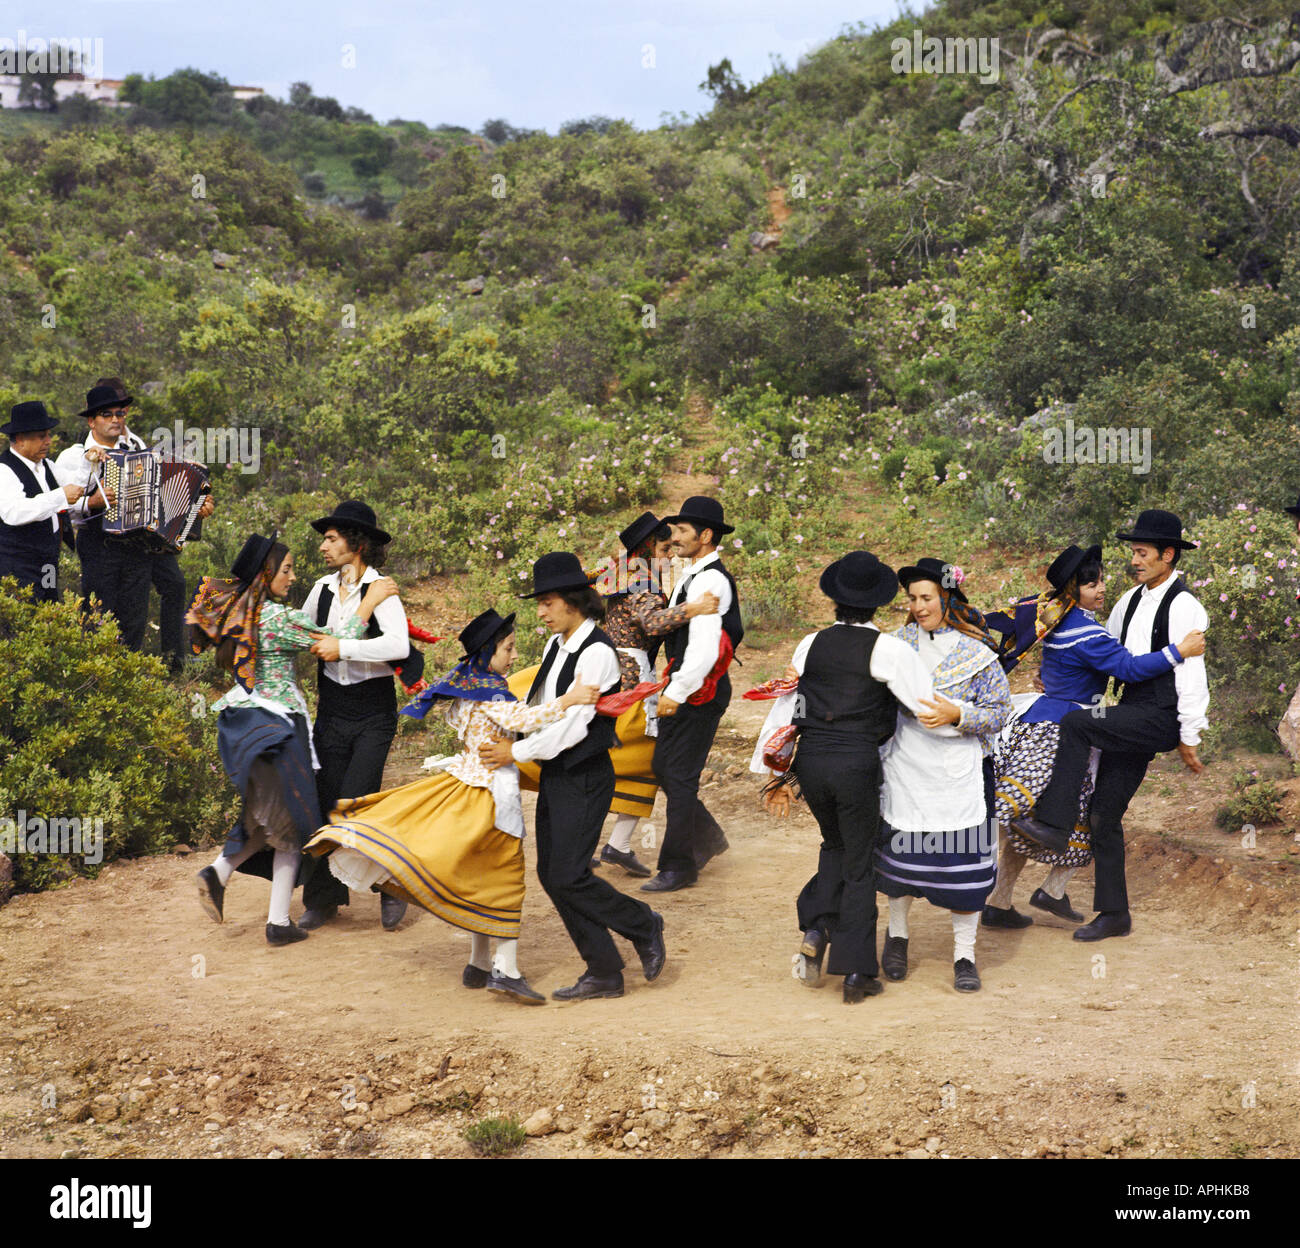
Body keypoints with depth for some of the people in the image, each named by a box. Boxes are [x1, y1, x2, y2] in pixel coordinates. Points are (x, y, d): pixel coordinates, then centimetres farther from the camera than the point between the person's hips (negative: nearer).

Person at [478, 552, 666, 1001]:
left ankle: (643, 926, 12)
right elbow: (537, 706, 19)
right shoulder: (555, 646, 11)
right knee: (550, 874, 6)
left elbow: (574, 723, -20)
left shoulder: (597, 651, -16)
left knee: (568, 875, -11)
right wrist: (500, 737, 6)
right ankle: (604, 973, 14)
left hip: (584, 777, -9)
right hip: (553, 773, 9)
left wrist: (516, 752, -17)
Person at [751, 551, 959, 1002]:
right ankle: (856, 972, 11)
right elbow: (928, 707, -10)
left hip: (810, 761, 4)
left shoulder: (811, 645, 5)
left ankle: (816, 932, 11)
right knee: (859, 863, 8)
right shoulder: (887, 649, -8)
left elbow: (784, 708, 10)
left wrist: (776, 775, 19)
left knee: (835, 845, 28)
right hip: (857, 763, -4)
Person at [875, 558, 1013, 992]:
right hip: (904, 772, 3)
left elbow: (1000, 710, -6)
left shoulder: (977, 652, -5)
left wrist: (957, 715, -20)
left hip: (958, 773, -3)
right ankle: (897, 934, 34)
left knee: (962, 861, -1)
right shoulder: (900, 642, 6)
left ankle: (964, 955, 12)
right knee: (900, 853, 11)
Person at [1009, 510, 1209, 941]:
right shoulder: (1132, 600, 13)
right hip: (1132, 717, 9)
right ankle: (1114, 914, 16)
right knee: (1104, 815, 7)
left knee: (1075, 724, -26)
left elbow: (1190, 673, -14)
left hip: (1163, 719, -8)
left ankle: (1051, 824, -20)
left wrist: (1188, 738, -14)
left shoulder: (1182, 607, -12)